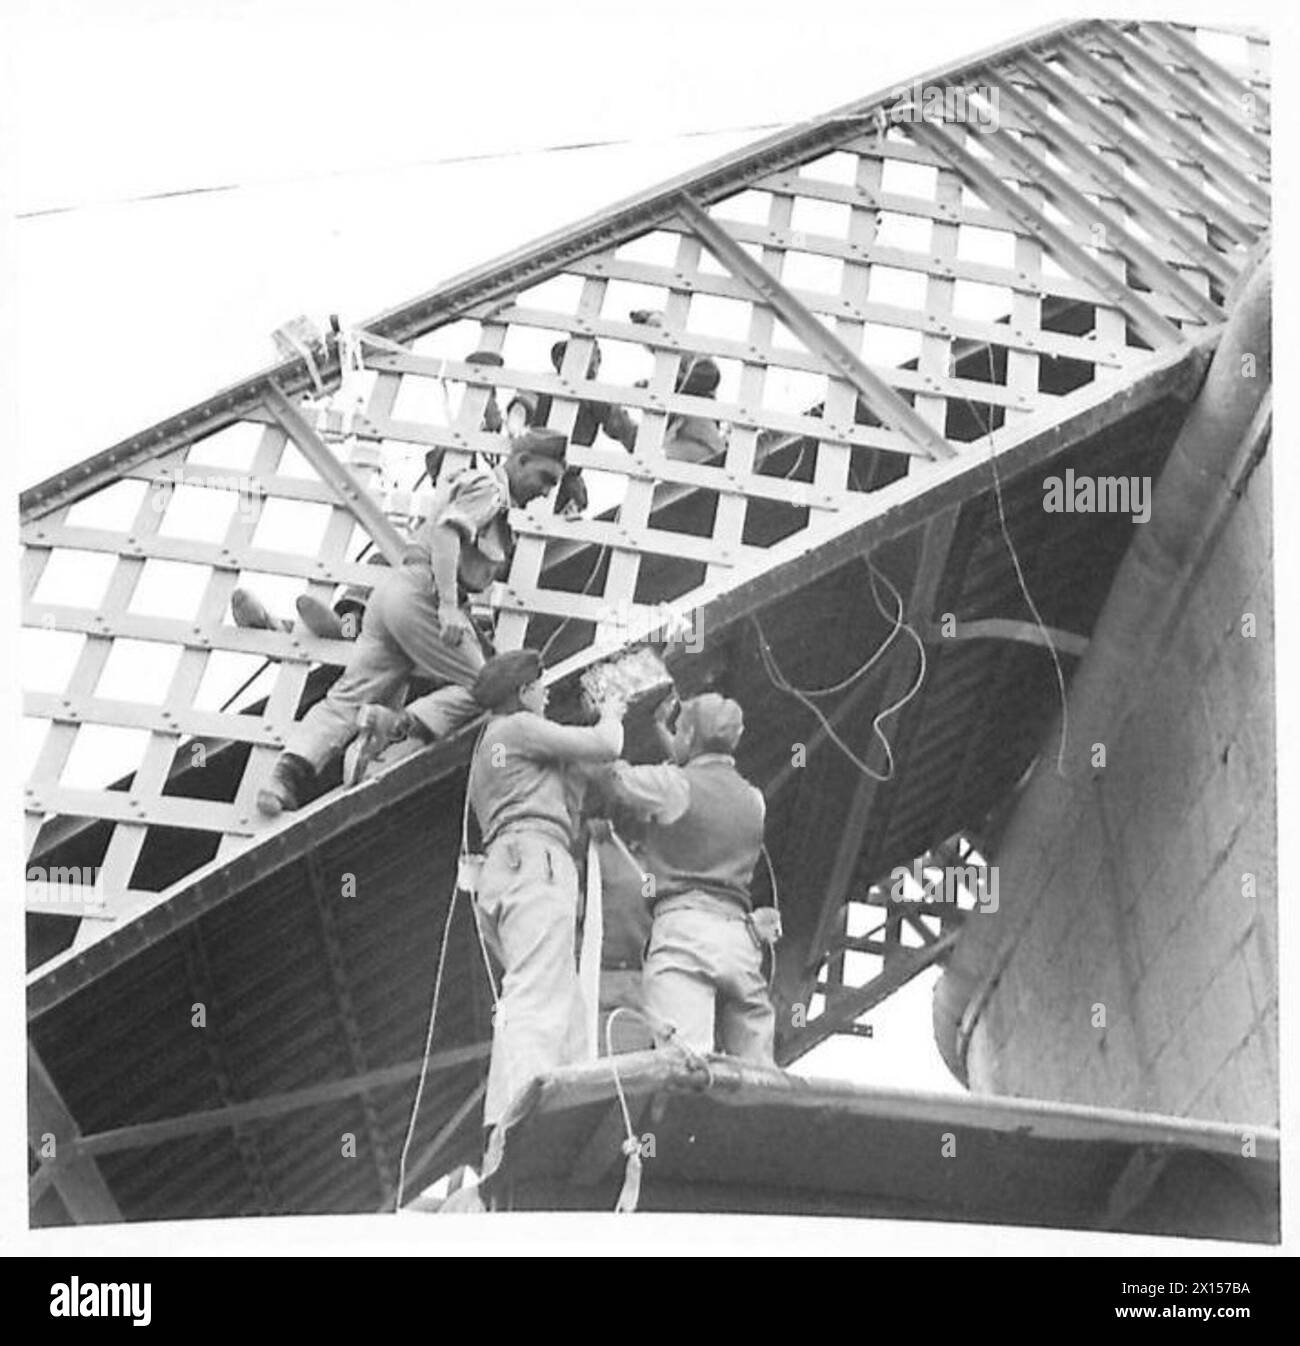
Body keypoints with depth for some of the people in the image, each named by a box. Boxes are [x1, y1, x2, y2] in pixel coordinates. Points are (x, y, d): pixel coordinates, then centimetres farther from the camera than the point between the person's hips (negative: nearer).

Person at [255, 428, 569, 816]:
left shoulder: (467, 482, 28)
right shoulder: (487, 486, -2)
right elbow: (446, 531, -17)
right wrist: (448, 605, -25)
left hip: (393, 586, 9)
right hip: (423, 591, -9)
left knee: (349, 696, -1)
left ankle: (292, 769, -14)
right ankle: (397, 725, -24)